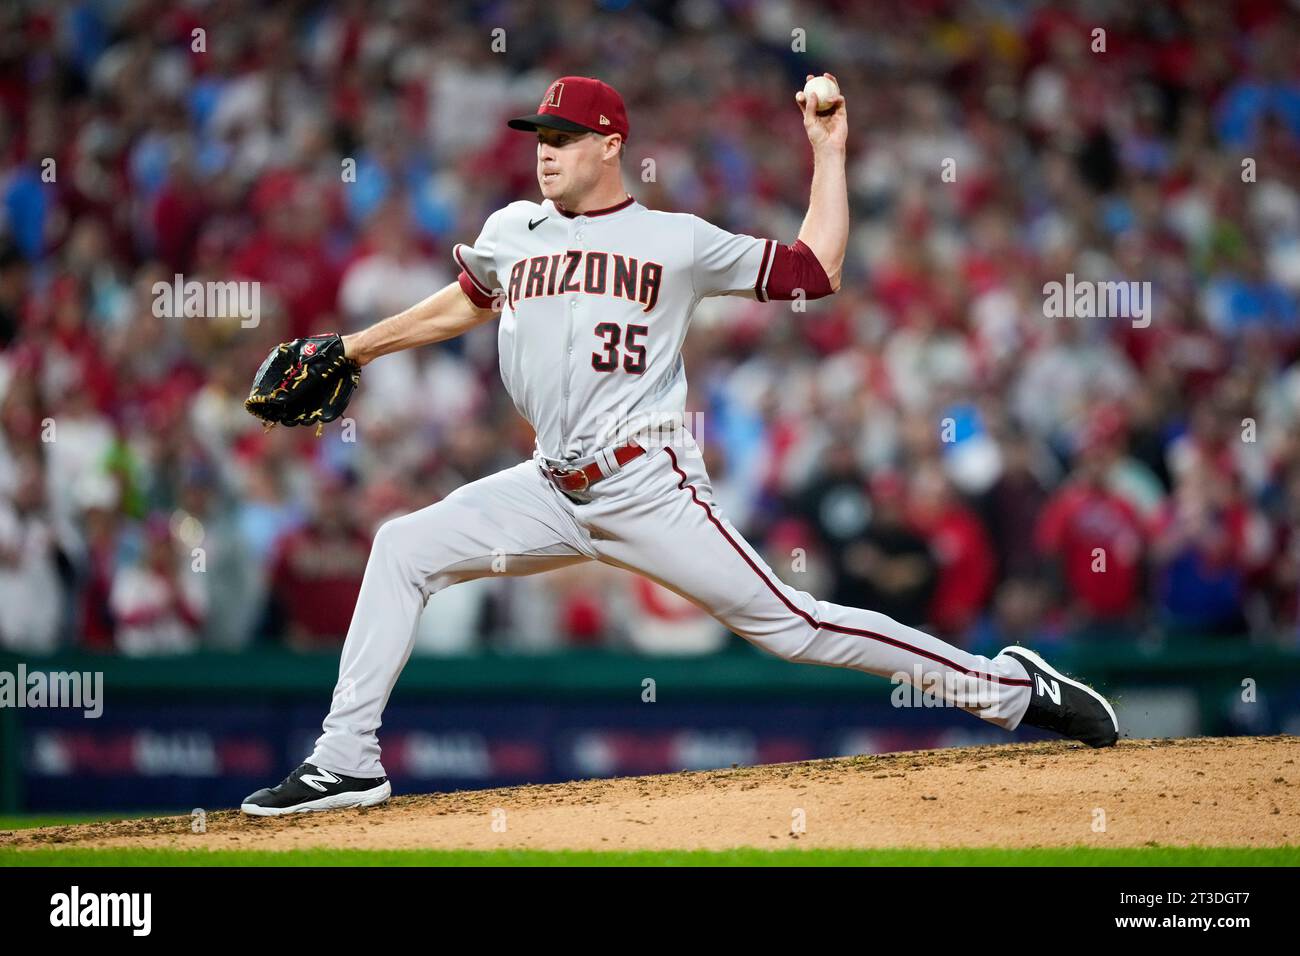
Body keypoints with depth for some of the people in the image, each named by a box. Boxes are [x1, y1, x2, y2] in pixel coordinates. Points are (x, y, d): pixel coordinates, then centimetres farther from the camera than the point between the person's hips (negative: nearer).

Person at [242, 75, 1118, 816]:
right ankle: (347, 763, -6)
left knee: (789, 624, -11)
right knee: (404, 548, -8)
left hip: (649, 485, -5)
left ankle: (1005, 687, -3)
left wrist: (829, 153, 3)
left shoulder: (679, 241, 2)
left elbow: (815, 270, 5)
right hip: (553, 488, 5)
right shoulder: (512, 233, 14)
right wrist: (355, 348, 33)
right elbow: (467, 303, 33)